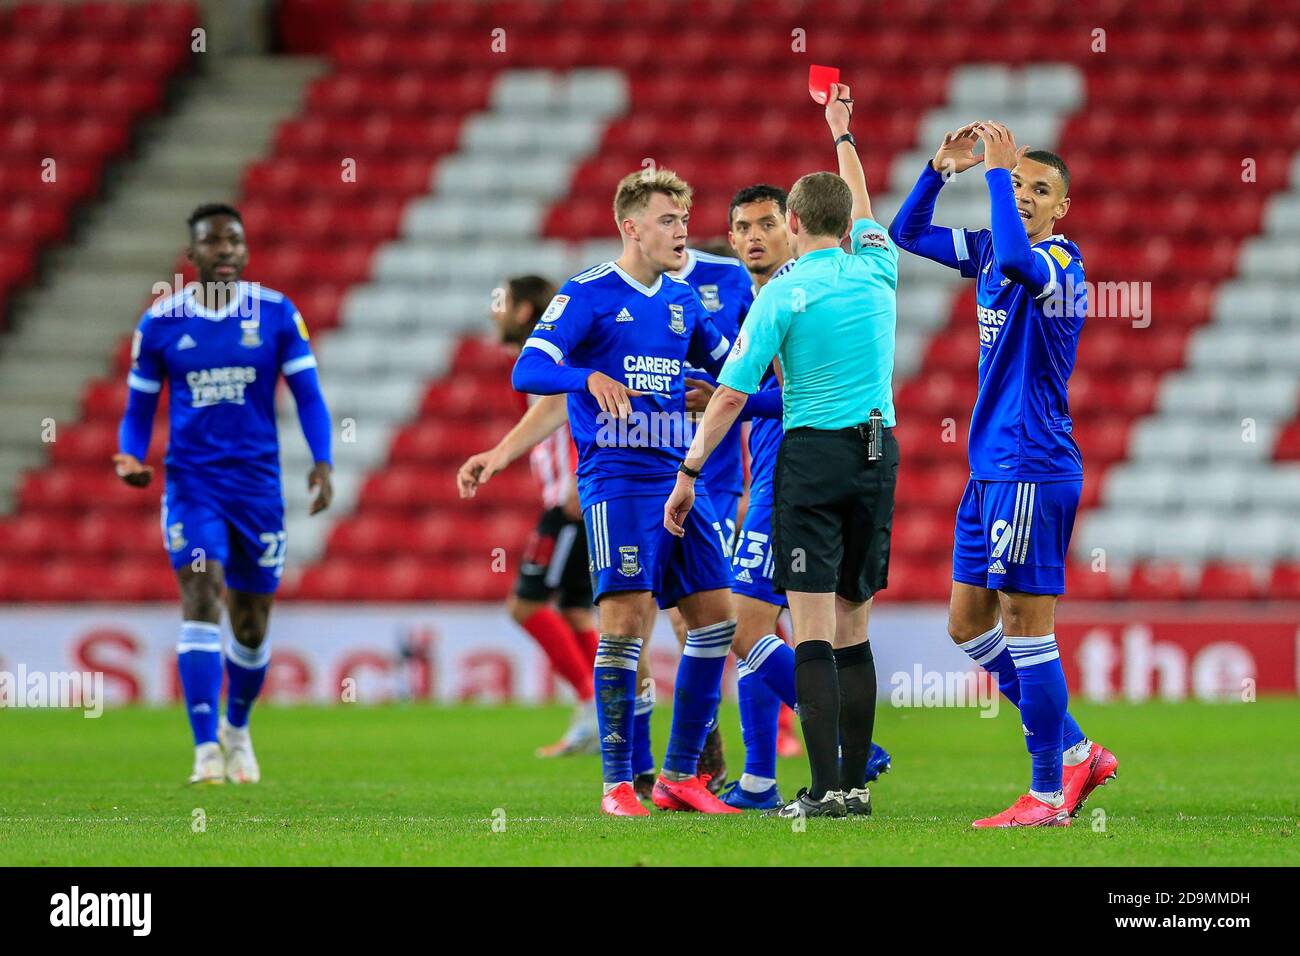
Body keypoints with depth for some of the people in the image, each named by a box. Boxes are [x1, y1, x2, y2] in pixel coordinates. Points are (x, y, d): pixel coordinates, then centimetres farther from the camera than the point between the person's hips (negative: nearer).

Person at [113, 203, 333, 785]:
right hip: (192, 481, -1)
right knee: (201, 600, -19)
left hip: (257, 481, 1)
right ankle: (207, 748, -23)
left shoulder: (276, 315, 0)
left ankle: (237, 728, 37)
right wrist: (131, 458, -10)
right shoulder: (160, 323, 1)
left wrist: (322, 462, -14)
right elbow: (138, 409, 9)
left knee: (251, 624, 10)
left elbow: (308, 394, 0)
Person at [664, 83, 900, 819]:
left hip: (813, 454, -5)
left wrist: (690, 473, -1)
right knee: (854, 629, 10)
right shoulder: (878, 271, 5)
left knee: (814, 631, -8)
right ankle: (856, 783, 8)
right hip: (879, 453, 5)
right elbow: (863, 209, 29)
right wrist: (842, 132, 43)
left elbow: (732, 395, -9)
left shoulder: (784, 293, -7)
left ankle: (825, 790, -15)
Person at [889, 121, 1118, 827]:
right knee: (968, 624, 12)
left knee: (1026, 629, -6)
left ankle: (1047, 794, 1)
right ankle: (1075, 753, 20)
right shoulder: (988, 253, 11)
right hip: (989, 472, 9)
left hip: (1032, 471, -9)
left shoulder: (1059, 264, -13)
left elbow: (1017, 257, -36)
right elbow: (906, 234, 20)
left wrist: (996, 168, -25)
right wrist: (940, 169, 5)